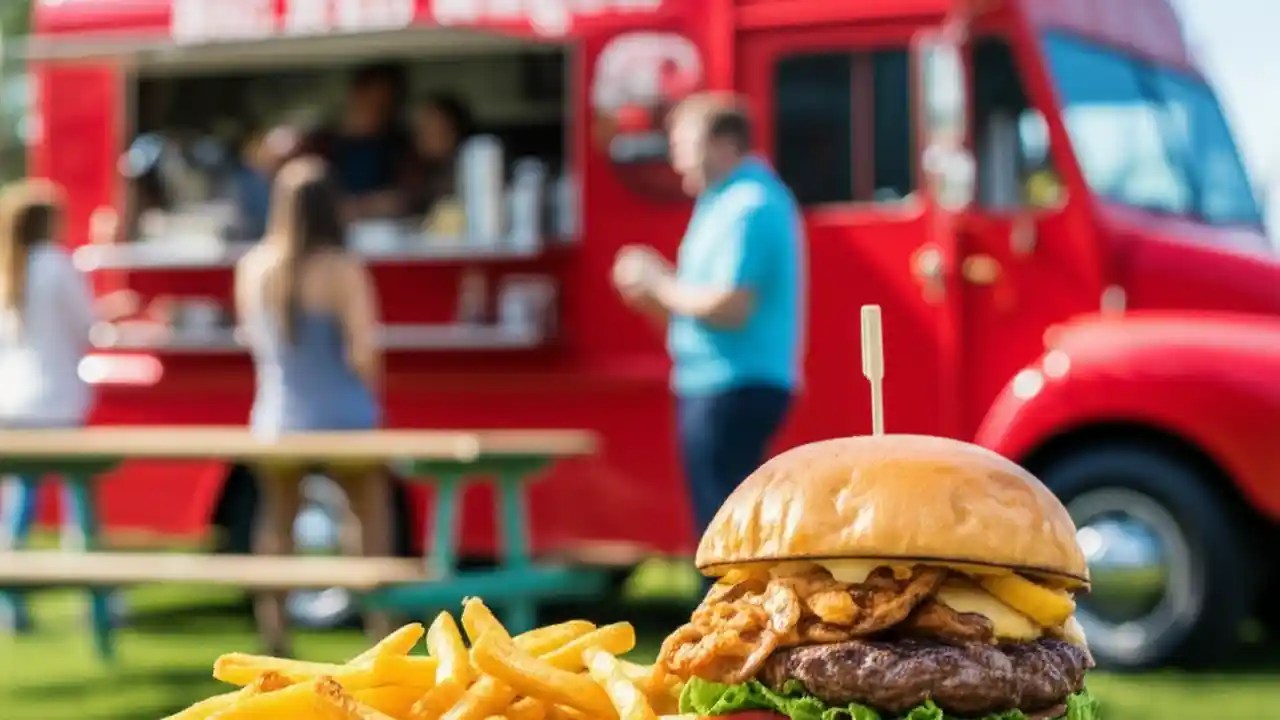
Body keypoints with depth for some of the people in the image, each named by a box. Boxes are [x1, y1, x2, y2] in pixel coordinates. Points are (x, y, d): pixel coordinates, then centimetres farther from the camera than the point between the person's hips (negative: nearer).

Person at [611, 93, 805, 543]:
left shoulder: (748, 207, -14)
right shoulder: (726, 202, 18)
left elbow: (730, 307, -23)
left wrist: (658, 283, -11)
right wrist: (653, 296, 6)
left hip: (736, 391, -11)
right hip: (714, 388, 11)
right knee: (720, 526, 15)